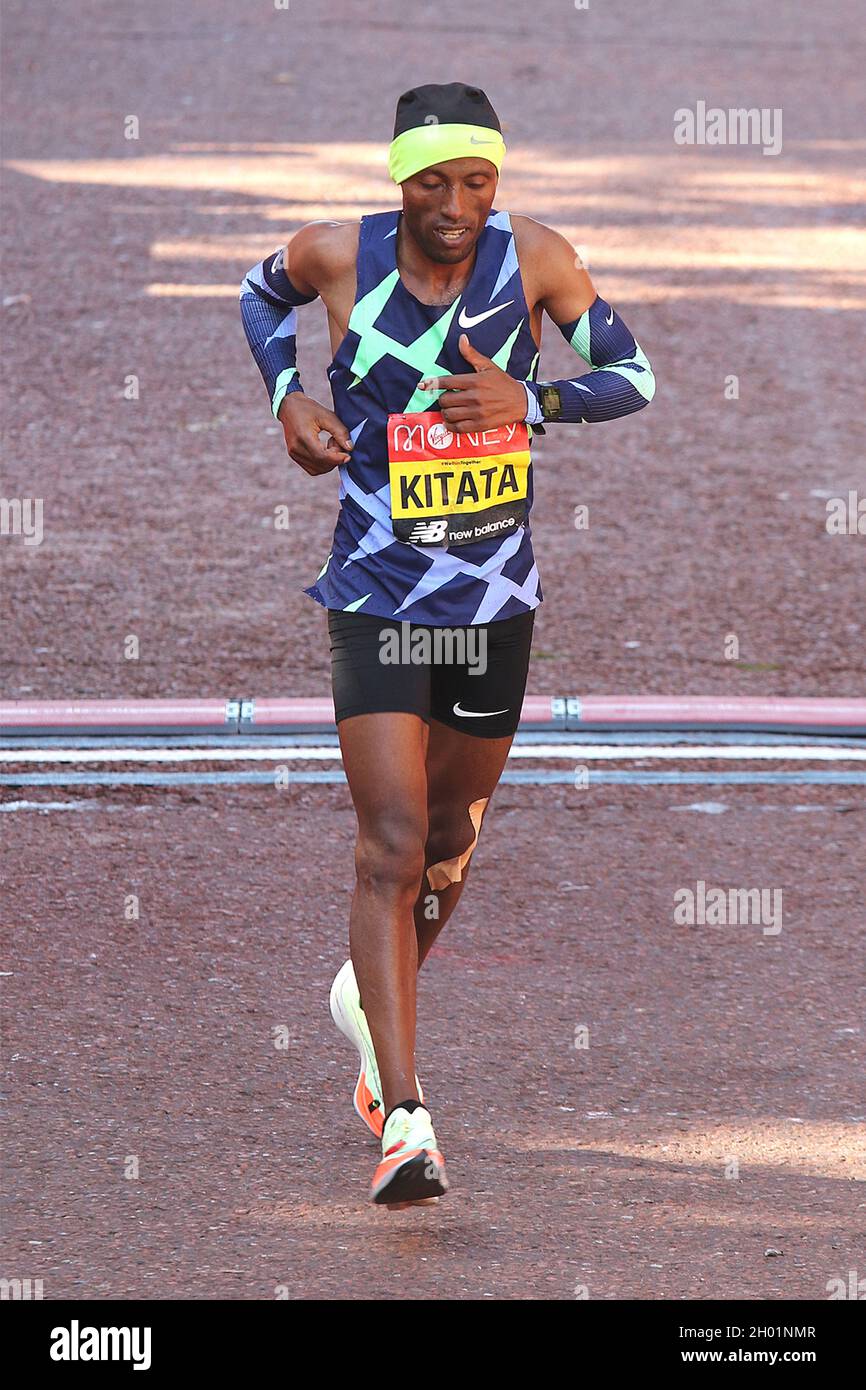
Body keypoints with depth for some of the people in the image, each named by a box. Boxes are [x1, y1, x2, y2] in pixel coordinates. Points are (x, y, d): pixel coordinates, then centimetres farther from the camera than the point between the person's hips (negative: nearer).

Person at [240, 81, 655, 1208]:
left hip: (496, 603, 2)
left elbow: (633, 377, -4)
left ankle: (369, 1000, 49)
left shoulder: (534, 259, -8)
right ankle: (405, 1125, -17)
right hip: (377, 598, -2)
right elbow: (263, 294, 13)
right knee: (392, 850, -13)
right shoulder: (339, 257, -9)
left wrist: (529, 402, -22)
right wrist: (287, 397, -4)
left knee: (449, 841, 18)